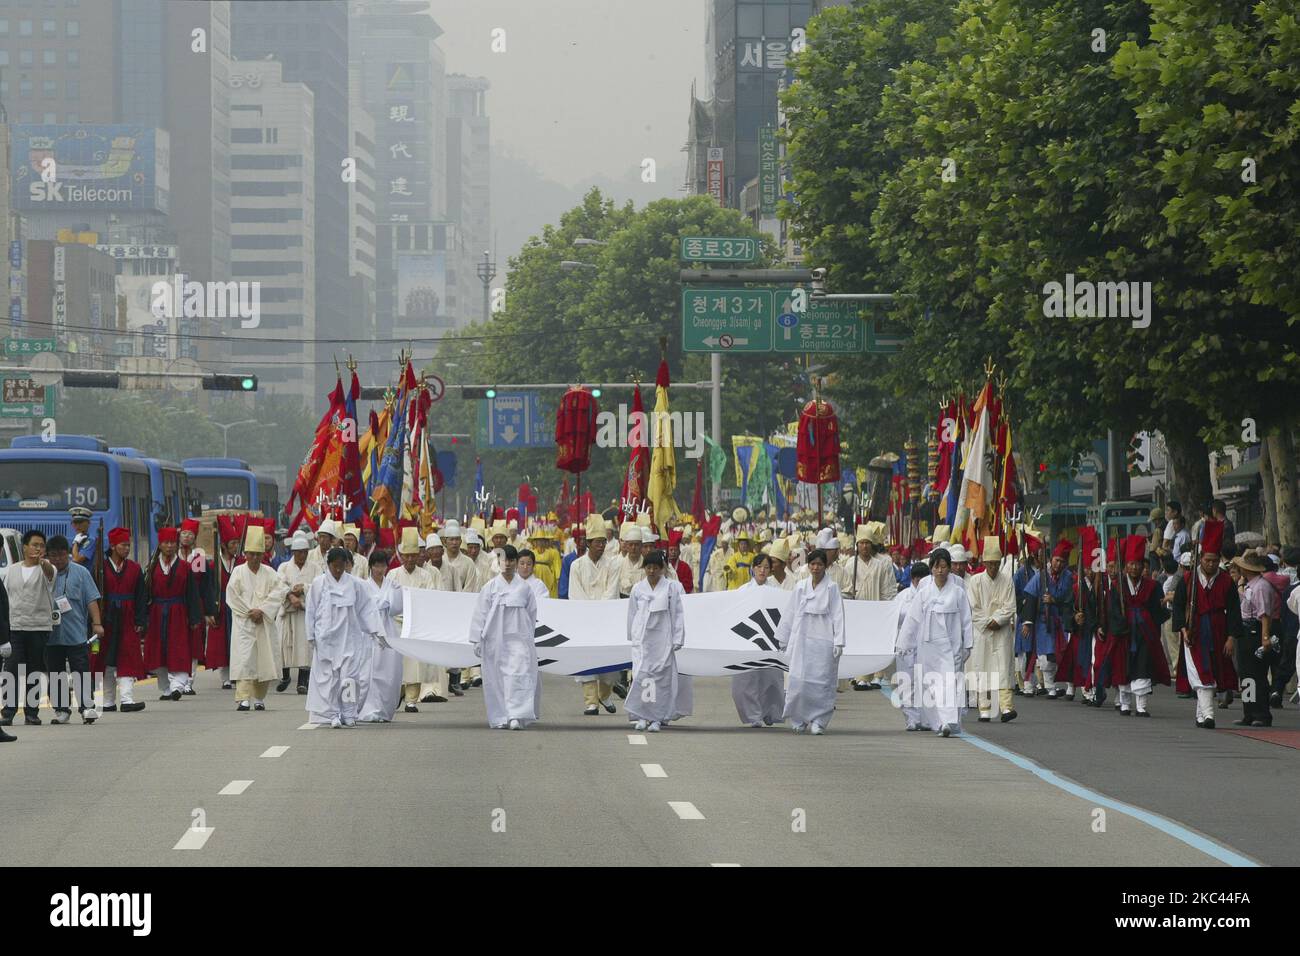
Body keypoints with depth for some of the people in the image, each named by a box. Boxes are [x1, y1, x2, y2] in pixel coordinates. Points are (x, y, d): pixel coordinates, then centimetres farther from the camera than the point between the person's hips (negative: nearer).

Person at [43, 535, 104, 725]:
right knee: (55, 675, 7)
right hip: (51, 636, 2)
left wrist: (96, 623, -4)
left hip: (76, 635, -2)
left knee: (81, 672, -6)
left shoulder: (80, 573, 3)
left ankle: (87, 707, -4)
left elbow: (91, 600, 3)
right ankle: (61, 709, 16)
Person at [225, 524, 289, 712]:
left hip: (265, 623, 3)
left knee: (265, 660, 2)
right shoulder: (238, 572, 2)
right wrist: (250, 612, -10)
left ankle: (259, 698, 14)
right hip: (243, 623, -2)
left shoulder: (269, 573, 7)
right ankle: (243, 699, -18)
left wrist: (262, 610, -14)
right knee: (244, 660, -12)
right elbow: (233, 596, -4)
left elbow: (280, 591, -4)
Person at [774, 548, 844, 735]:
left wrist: (838, 642, -10)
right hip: (802, 641, 3)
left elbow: (838, 615, -3)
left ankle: (819, 721, 3)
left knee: (821, 681, -5)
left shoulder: (832, 588, 1)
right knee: (799, 680, -3)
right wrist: (783, 638, 18)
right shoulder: (801, 587, 11)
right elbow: (791, 613, 17)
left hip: (823, 641, -3)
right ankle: (799, 720, 9)